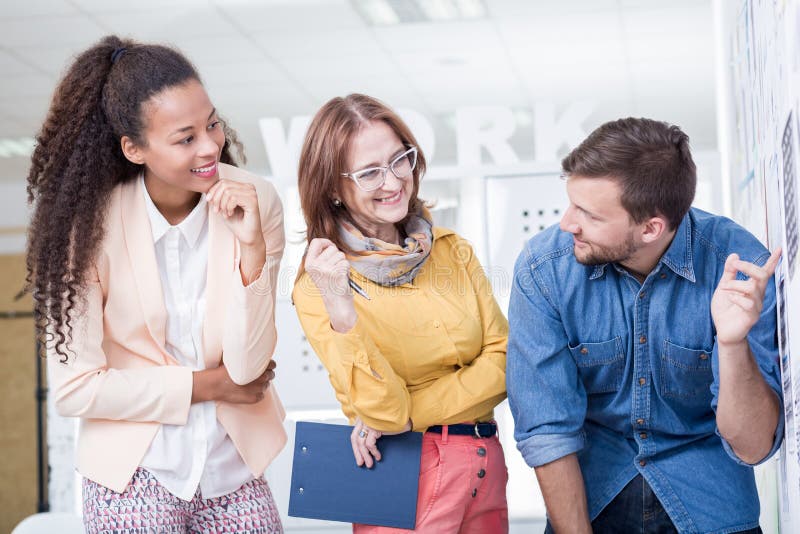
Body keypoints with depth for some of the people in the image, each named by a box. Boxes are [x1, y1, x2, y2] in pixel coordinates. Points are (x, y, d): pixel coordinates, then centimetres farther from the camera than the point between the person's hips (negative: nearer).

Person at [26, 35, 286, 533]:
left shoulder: (256, 202, -12)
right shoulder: (93, 223, -16)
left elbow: (247, 367, -13)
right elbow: (74, 388, -14)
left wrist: (251, 246, -25)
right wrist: (208, 385, -12)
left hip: (234, 467, 2)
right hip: (135, 472, -2)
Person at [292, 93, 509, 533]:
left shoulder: (453, 250, 3)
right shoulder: (317, 287, -10)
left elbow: (503, 358, -2)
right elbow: (383, 410, -18)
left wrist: (410, 412, -13)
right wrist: (338, 307, -31)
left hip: (485, 463, 4)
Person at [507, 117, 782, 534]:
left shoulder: (744, 269, -22)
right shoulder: (542, 268, -20)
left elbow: (753, 447, -22)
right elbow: (548, 432, -15)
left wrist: (734, 343, -37)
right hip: (590, 493, 1)